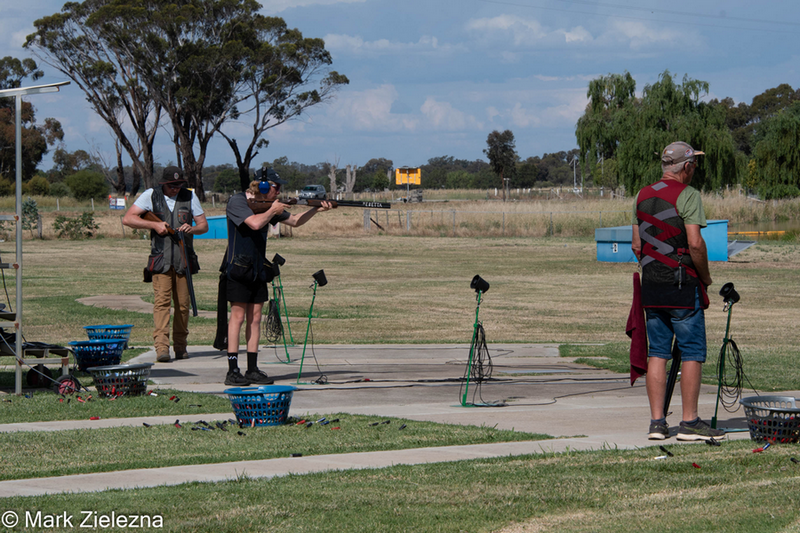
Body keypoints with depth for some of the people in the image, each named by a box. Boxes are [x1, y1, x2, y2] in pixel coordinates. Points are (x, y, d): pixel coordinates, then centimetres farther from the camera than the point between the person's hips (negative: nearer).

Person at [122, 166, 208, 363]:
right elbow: (127, 219, -1)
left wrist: (192, 229, -11)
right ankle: (161, 347, -20)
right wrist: (154, 225, -11)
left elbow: (204, 225, 12)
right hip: (160, 258, -2)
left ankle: (180, 346, 14)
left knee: (183, 303, 3)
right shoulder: (151, 195, 4)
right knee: (162, 300, -14)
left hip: (184, 257, 2)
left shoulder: (190, 196, 10)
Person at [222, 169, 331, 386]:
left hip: (258, 269, 8)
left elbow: (295, 221, 21)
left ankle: (253, 370, 9)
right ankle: (233, 372, -7)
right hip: (238, 268, -8)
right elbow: (255, 223, -25)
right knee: (238, 317, -8)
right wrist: (273, 210, -10)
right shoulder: (237, 202, -11)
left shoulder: (267, 205, 13)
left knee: (255, 318, 6)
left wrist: (316, 209, 9)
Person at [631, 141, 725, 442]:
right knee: (692, 353, -1)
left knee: (657, 353, 8)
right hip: (683, 284, -7)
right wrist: (705, 276, -5)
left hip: (651, 284, 7)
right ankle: (690, 423, -2)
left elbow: (636, 245, 13)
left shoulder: (643, 196, 12)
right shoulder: (687, 195, -11)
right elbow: (695, 243, -18)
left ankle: (656, 423, 6)